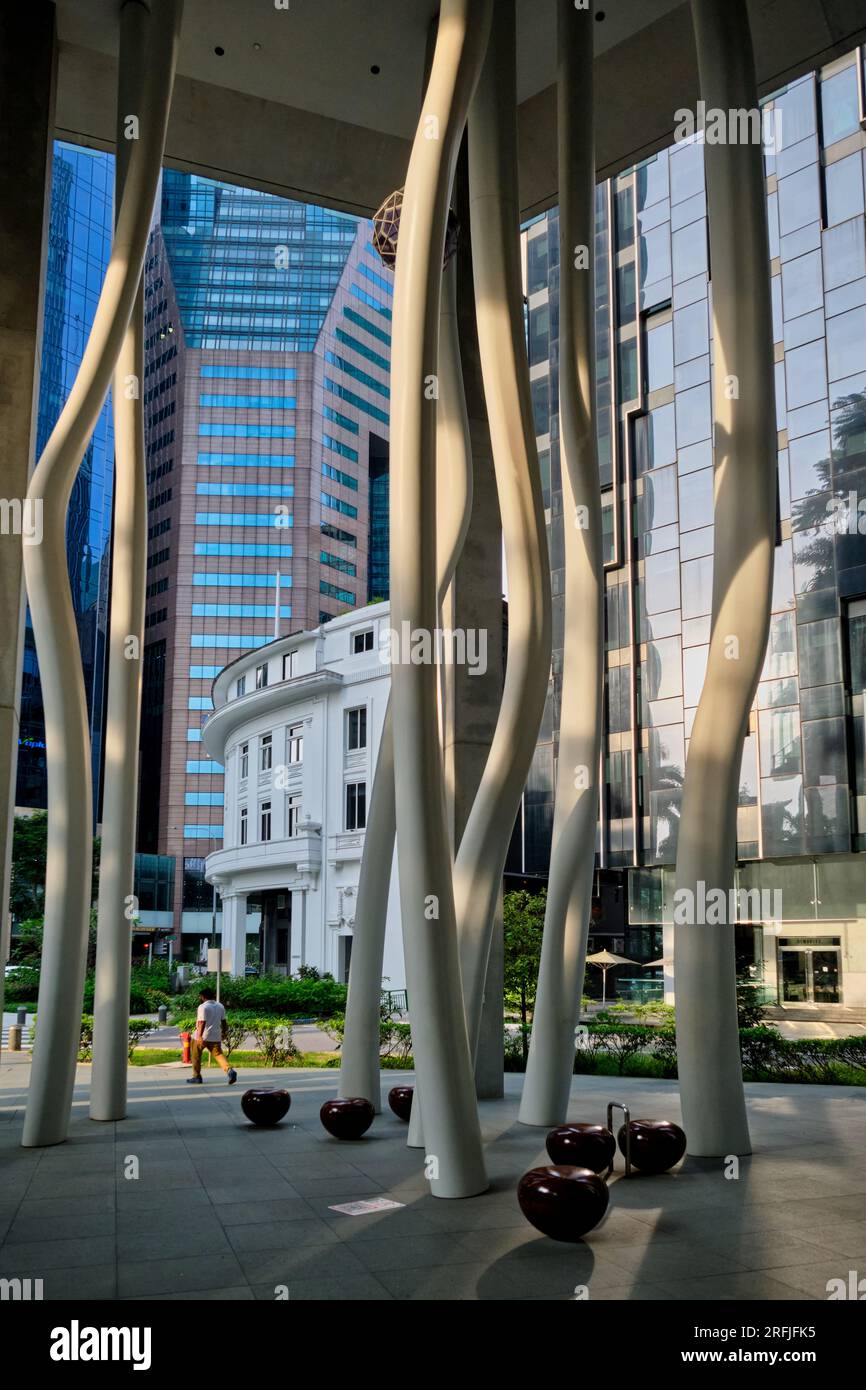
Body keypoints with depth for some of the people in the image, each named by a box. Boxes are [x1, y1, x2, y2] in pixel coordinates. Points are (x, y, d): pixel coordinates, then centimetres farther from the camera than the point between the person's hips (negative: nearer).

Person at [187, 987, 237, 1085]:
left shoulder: (203, 1007, -11)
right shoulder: (220, 1007, 10)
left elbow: (202, 1022, -20)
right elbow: (223, 1021, 15)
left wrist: (199, 1036, -24)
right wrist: (224, 1032, 28)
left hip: (202, 1037, -5)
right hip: (216, 1037, 5)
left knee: (196, 1056, 12)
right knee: (219, 1054, 2)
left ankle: (196, 1077, 17)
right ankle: (229, 1070, -20)